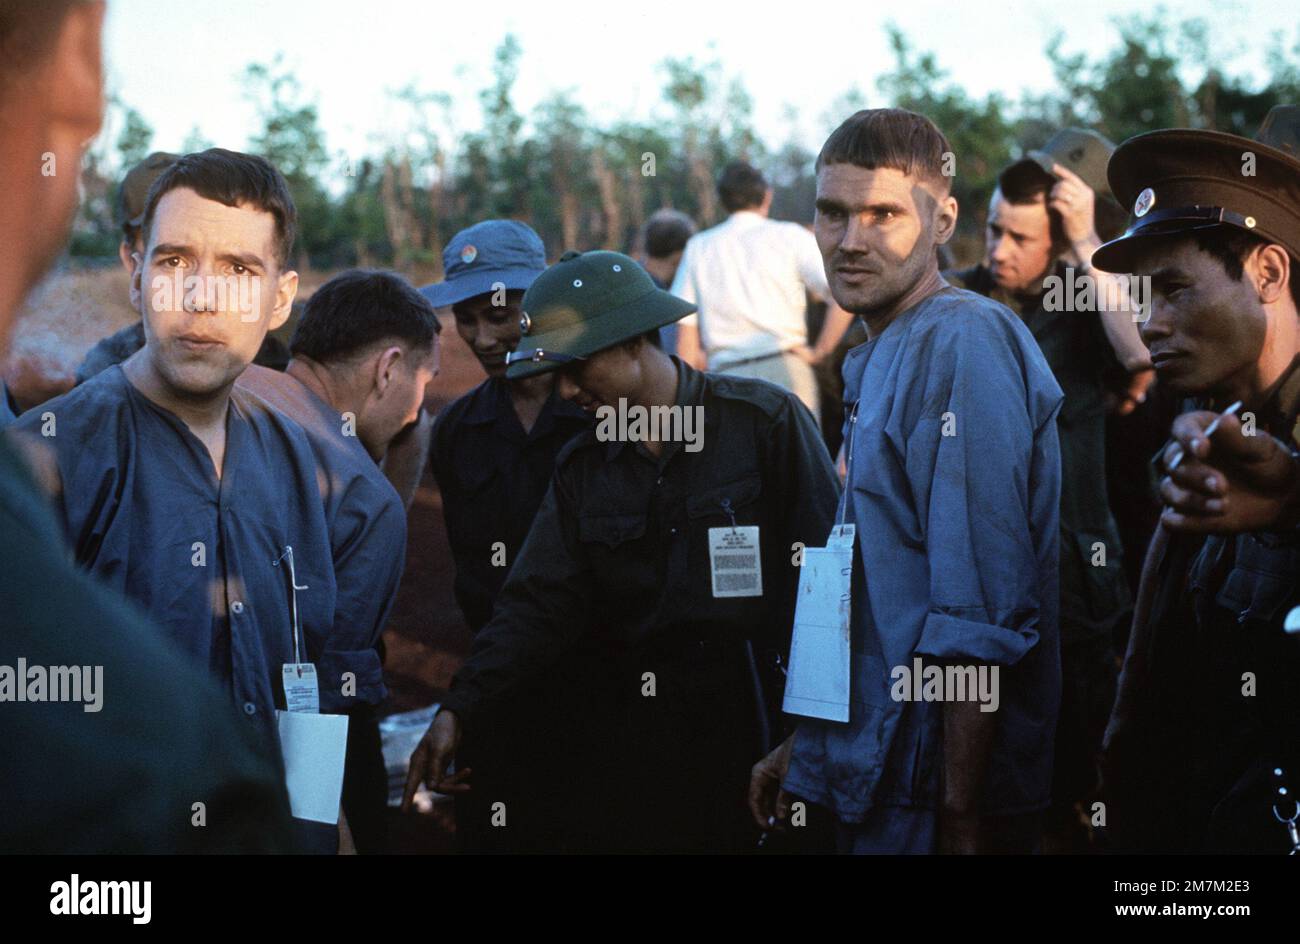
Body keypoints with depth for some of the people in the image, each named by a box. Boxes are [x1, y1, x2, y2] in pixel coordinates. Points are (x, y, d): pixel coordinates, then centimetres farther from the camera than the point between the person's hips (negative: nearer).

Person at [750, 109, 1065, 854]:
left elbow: (980, 618, -22)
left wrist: (961, 818, -23)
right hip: (877, 777, 9)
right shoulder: (881, 358, 15)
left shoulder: (962, 347, -16)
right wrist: (808, 745, 18)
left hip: (939, 792, -9)